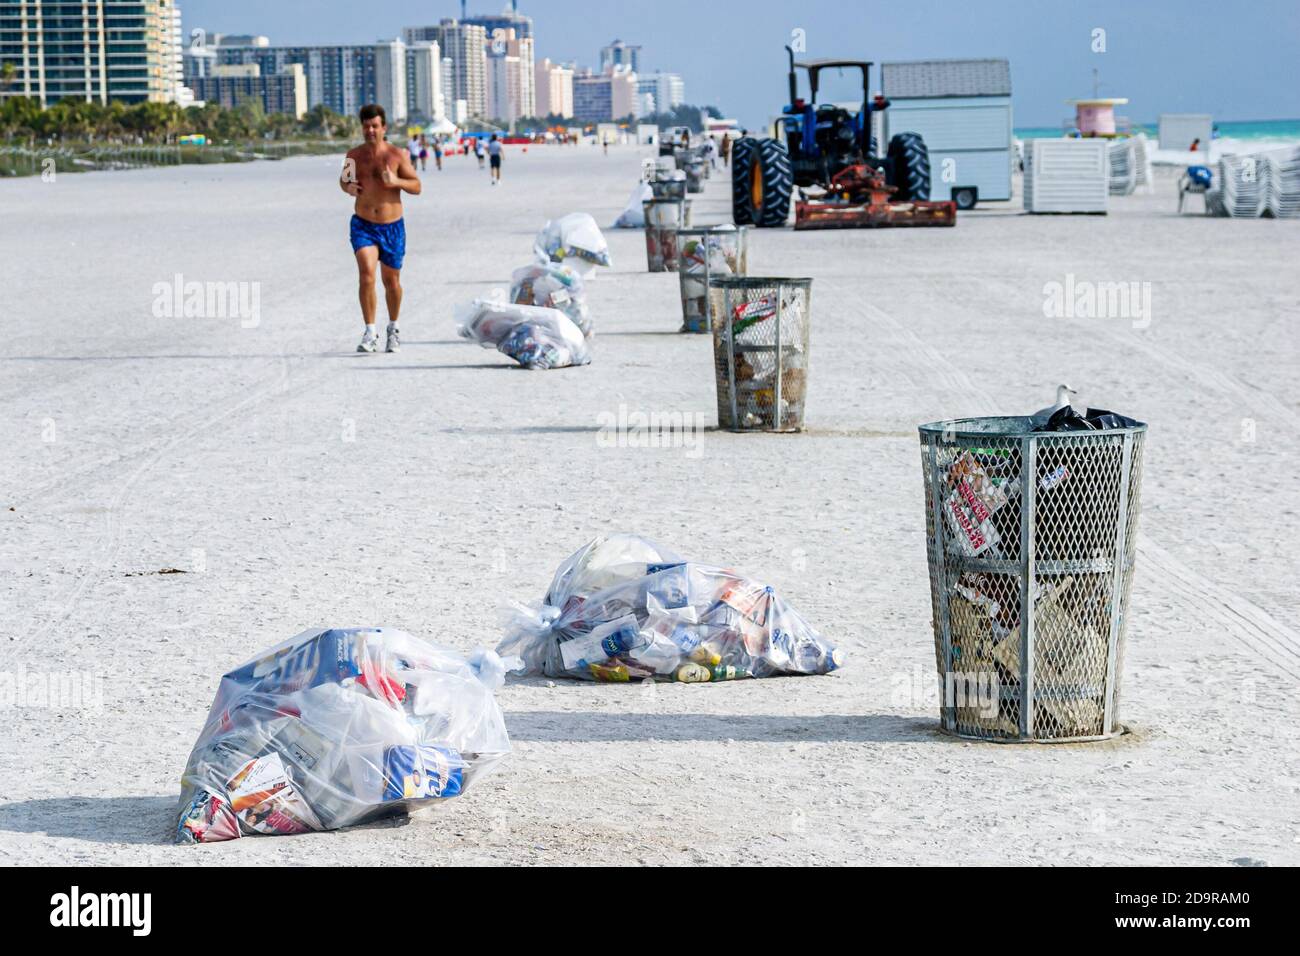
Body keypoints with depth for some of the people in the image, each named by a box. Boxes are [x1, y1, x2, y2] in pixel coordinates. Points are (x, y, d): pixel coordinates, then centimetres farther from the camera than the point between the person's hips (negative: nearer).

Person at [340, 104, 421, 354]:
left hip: (392, 227, 0)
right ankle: (370, 334, -17)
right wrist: (347, 188, -7)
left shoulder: (397, 155, -5)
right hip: (362, 224, 0)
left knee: (391, 281, 11)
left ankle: (393, 329, 35)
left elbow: (417, 187, -4)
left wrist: (397, 181, -23)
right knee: (366, 272, -20)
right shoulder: (354, 155, 1)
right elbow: (343, 179, 17)